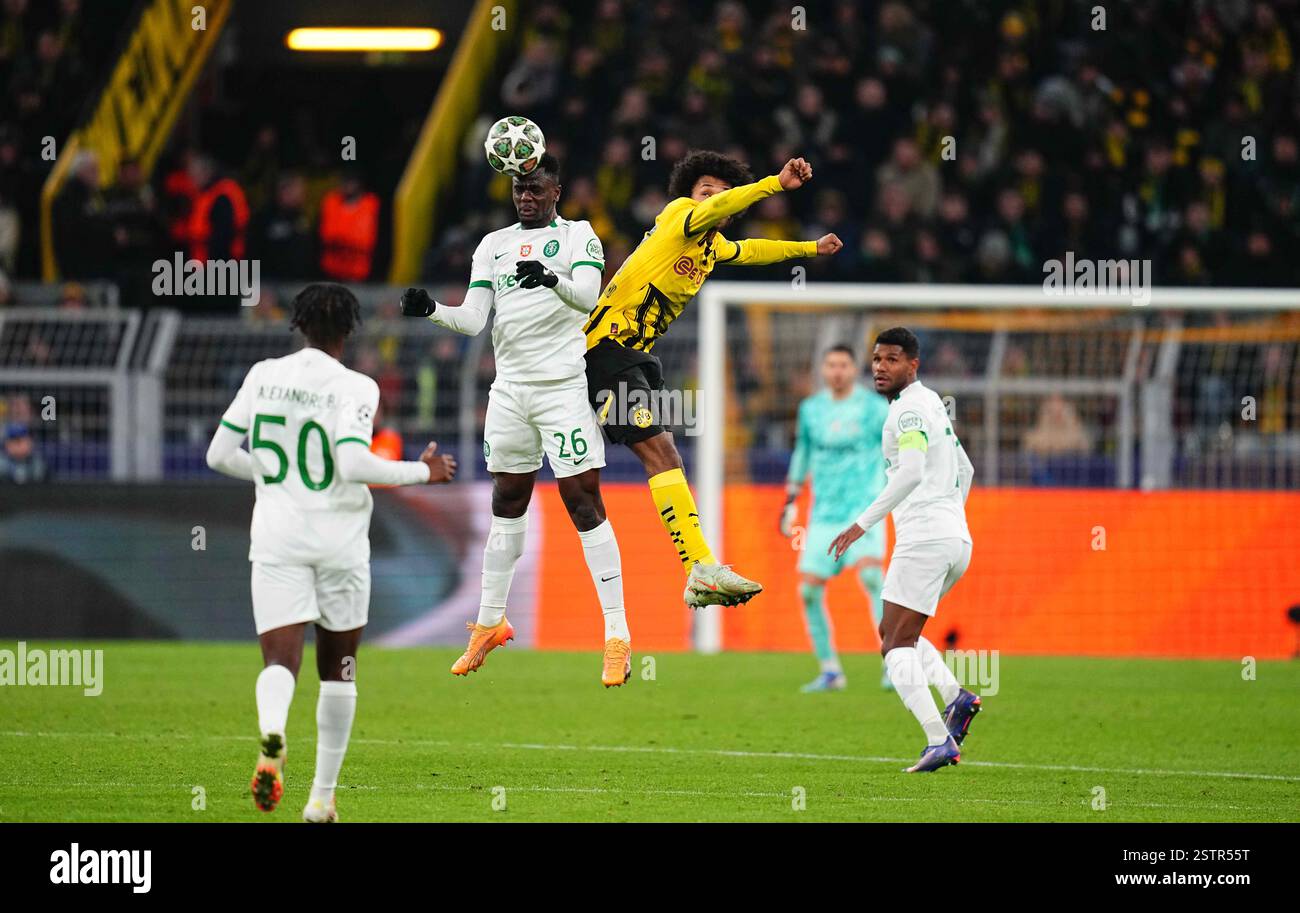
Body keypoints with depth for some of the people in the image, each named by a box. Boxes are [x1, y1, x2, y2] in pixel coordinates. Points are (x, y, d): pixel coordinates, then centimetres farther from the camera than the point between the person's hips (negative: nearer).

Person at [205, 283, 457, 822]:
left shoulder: (263, 376, 3)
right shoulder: (354, 388, -9)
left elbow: (220, 454, 6)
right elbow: (353, 464, -22)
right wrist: (422, 473, -8)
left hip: (277, 539, 2)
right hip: (339, 540, -2)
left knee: (280, 660, -6)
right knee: (338, 668, 15)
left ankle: (272, 734, -42)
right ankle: (322, 796, 18)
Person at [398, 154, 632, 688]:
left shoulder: (577, 236, 0)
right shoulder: (494, 245, 14)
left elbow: (588, 294, -18)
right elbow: (472, 320, 7)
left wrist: (552, 280, -38)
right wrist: (430, 310, -12)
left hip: (564, 385, -5)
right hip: (510, 388, 5)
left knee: (583, 502, -9)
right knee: (508, 502, 14)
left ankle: (617, 636, -9)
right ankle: (490, 624, 25)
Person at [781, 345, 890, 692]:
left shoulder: (875, 408, -1)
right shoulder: (811, 409, 11)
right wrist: (791, 499, 23)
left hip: (864, 507, -5)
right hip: (824, 516, 5)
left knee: (870, 573, -27)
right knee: (809, 590, -2)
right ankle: (830, 670, 12)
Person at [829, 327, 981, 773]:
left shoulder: (909, 408, -10)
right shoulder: (933, 404, 21)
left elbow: (911, 472, -24)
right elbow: (964, 469, 32)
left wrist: (863, 523, -24)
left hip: (924, 536, -10)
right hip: (956, 539, 10)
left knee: (897, 645, -8)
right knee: (894, 633, 20)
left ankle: (939, 741, -21)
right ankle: (956, 696, -1)